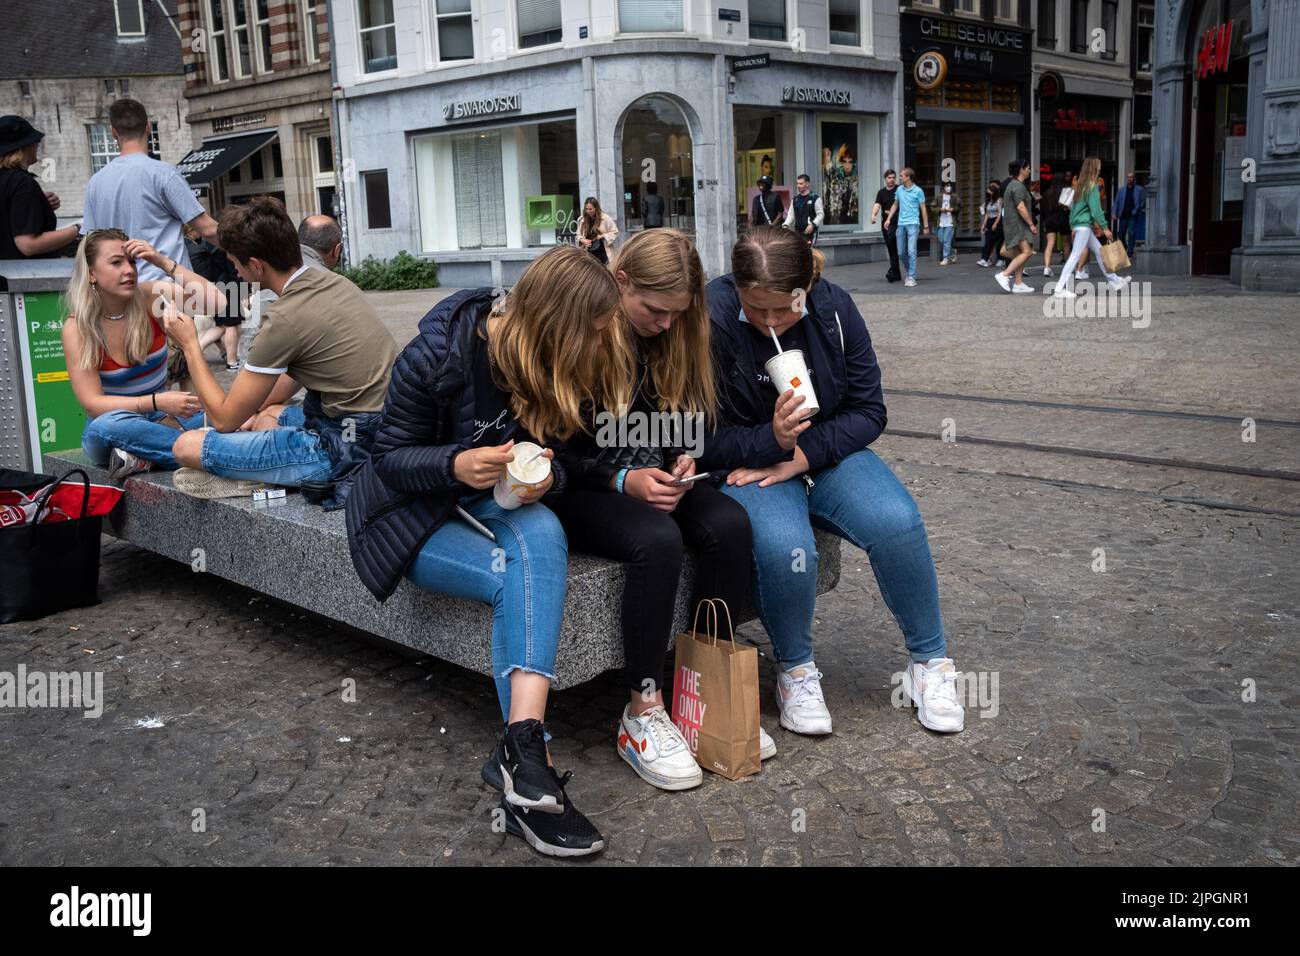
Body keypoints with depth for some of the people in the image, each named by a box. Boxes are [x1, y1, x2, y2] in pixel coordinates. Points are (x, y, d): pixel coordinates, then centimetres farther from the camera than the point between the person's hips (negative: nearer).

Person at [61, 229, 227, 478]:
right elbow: (92, 403, -18)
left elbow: (217, 303, -23)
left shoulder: (150, 296, -8)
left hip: (162, 416, 2)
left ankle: (143, 459, -21)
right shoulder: (77, 328, -12)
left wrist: (164, 262, -25)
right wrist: (157, 402, -31)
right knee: (110, 425, -39)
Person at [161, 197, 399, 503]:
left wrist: (190, 345, 3)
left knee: (187, 446, -9)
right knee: (264, 414, 35)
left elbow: (225, 420, -6)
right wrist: (254, 410, 20)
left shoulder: (284, 319, -18)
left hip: (348, 445, -9)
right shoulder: (333, 281, 6)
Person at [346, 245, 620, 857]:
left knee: (542, 535, -34)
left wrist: (547, 476, -21)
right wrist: (456, 464, -33)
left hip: (498, 498, 4)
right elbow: (390, 456, -13)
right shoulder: (436, 356, -22)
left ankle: (522, 748, -45)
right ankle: (526, 757, -30)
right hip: (413, 512, -4)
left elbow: (557, 454, 4)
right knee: (518, 580, -32)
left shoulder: (559, 368, -7)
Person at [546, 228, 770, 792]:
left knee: (729, 524, -24)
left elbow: (689, 427, 16)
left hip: (655, 483, 6)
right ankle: (642, 716, -22)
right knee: (657, 541, -35)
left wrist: (683, 460, -6)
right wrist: (622, 481, -21)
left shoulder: (676, 338, 4)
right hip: (581, 492, -5)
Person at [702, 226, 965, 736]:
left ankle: (930, 661, 0)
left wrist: (802, 455, -16)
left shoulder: (834, 308, -6)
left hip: (824, 455, 4)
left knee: (897, 522, -24)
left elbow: (868, 411, -2)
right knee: (784, 546, -35)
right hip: (744, 466, -3)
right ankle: (795, 671, -5)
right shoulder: (711, 320, -17)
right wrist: (770, 440, -30)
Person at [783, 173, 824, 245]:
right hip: (798, 231, 6)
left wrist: (813, 225, -20)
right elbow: (791, 214, 14)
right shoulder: (795, 199, 14)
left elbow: (820, 214, -6)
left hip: (810, 232, -6)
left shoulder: (815, 198, -4)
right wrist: (786, 225, -2)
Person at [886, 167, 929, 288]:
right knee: (901, 252, 7)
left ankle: (912, 277, -9)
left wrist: (926, 226, 1)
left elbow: (923, 209, 1)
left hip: (913, 224, -5)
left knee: (911, 251, -12)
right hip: (901, 224, 5)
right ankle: (910, 272, 27)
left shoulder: (918, 191, -3)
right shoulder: (899, 189, 9)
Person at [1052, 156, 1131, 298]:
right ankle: (1060, 288, -13)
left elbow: (1074, 206, 17)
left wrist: (1073, 226, 21)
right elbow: (1095, 209, -16)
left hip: (1077, 223, 10)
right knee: (1075, 256, -10)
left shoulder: (1080, 185, 14)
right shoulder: (1093, 187, -12)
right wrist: (1104, 227, -11)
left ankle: (1114, 281, 22)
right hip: (1084, 225, -10)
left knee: (1099, 251, 15)